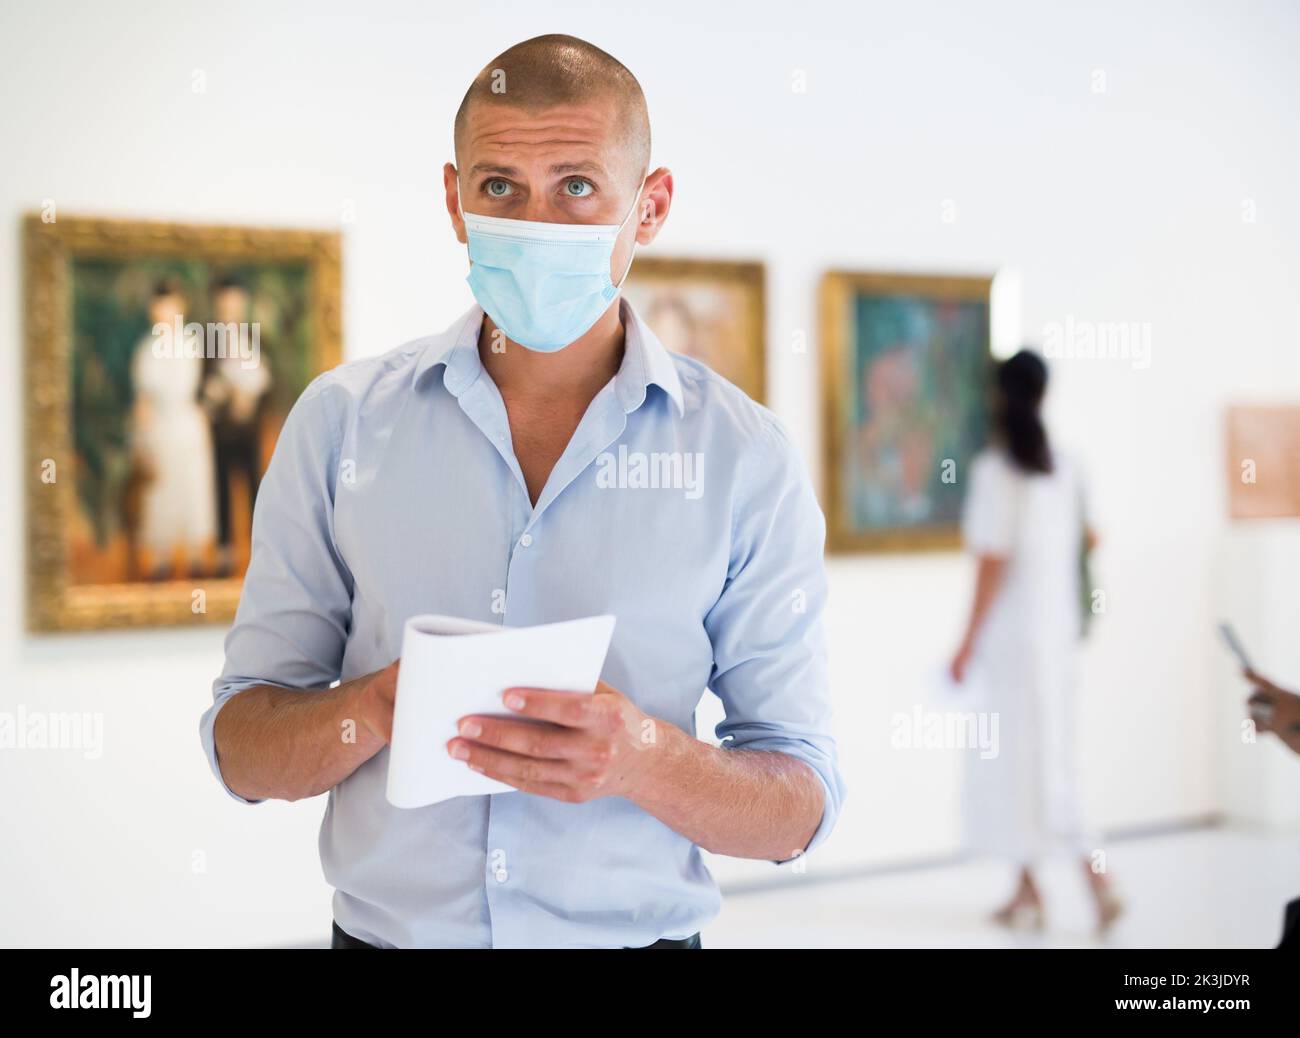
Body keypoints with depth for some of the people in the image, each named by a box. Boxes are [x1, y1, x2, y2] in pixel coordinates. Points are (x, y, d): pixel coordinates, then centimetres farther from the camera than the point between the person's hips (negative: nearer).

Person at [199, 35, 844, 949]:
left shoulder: (746, 459, -7)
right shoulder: (340, 421, -4)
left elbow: (800, 807, -7)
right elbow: (242, 752, -2)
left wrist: (642, 759, -25)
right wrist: (377, 709, -22)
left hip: (639, 935, -1)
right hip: (383, 926, 1)